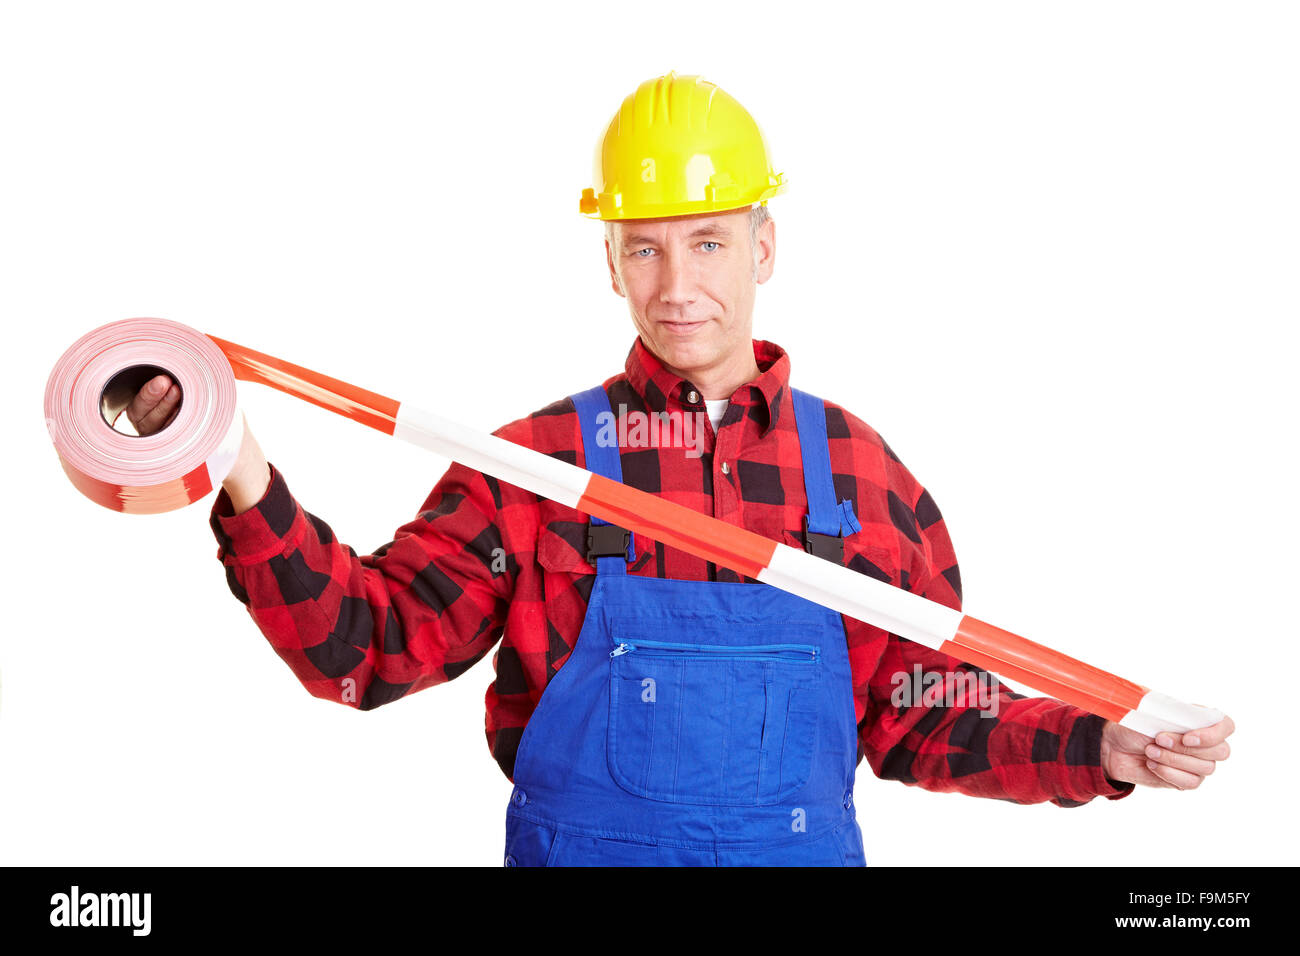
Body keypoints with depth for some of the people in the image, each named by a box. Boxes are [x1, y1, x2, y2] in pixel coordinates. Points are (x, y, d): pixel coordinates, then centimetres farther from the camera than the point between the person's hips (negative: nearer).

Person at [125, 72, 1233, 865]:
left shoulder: (858, 468, 3)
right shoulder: (539, 464, -1)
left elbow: (925, 717, 7)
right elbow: (364, 645, -7)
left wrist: (1102, 747, -6)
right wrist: (251, 490, -20)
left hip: (801, 847, 2)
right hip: (580, 846, -1)